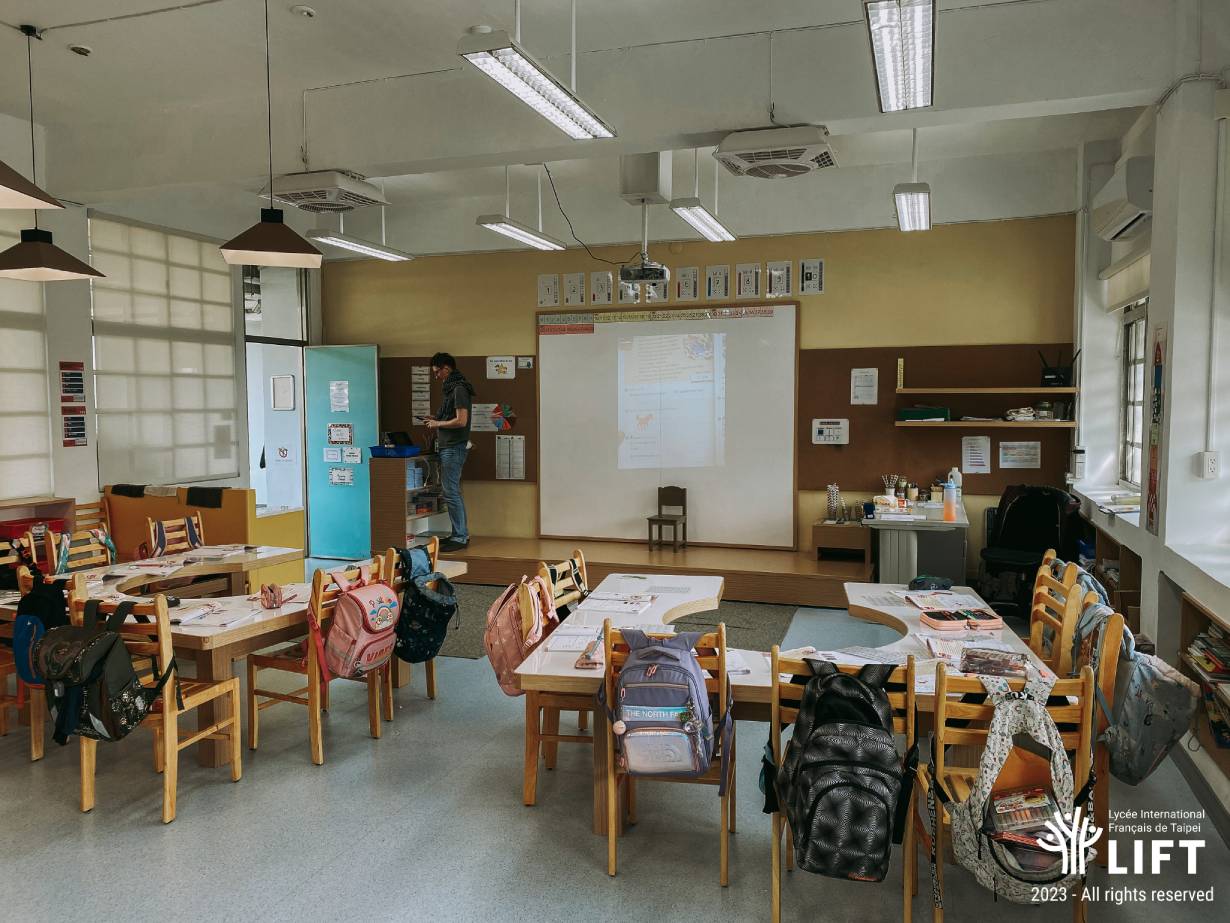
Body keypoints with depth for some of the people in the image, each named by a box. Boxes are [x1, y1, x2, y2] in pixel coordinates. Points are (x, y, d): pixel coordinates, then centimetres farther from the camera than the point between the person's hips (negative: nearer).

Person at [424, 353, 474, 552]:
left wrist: (438, 424, -10)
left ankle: (460, 537, -3)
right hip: (449, 447, 10)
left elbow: (461, 421, -22)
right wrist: (437, 420, 11)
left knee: (451, 493, -8)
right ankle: (460, 534, 19)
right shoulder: (453, 388, 16)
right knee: (452, 492, 13)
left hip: (454, 447, -10)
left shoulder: (459, 389, -15)